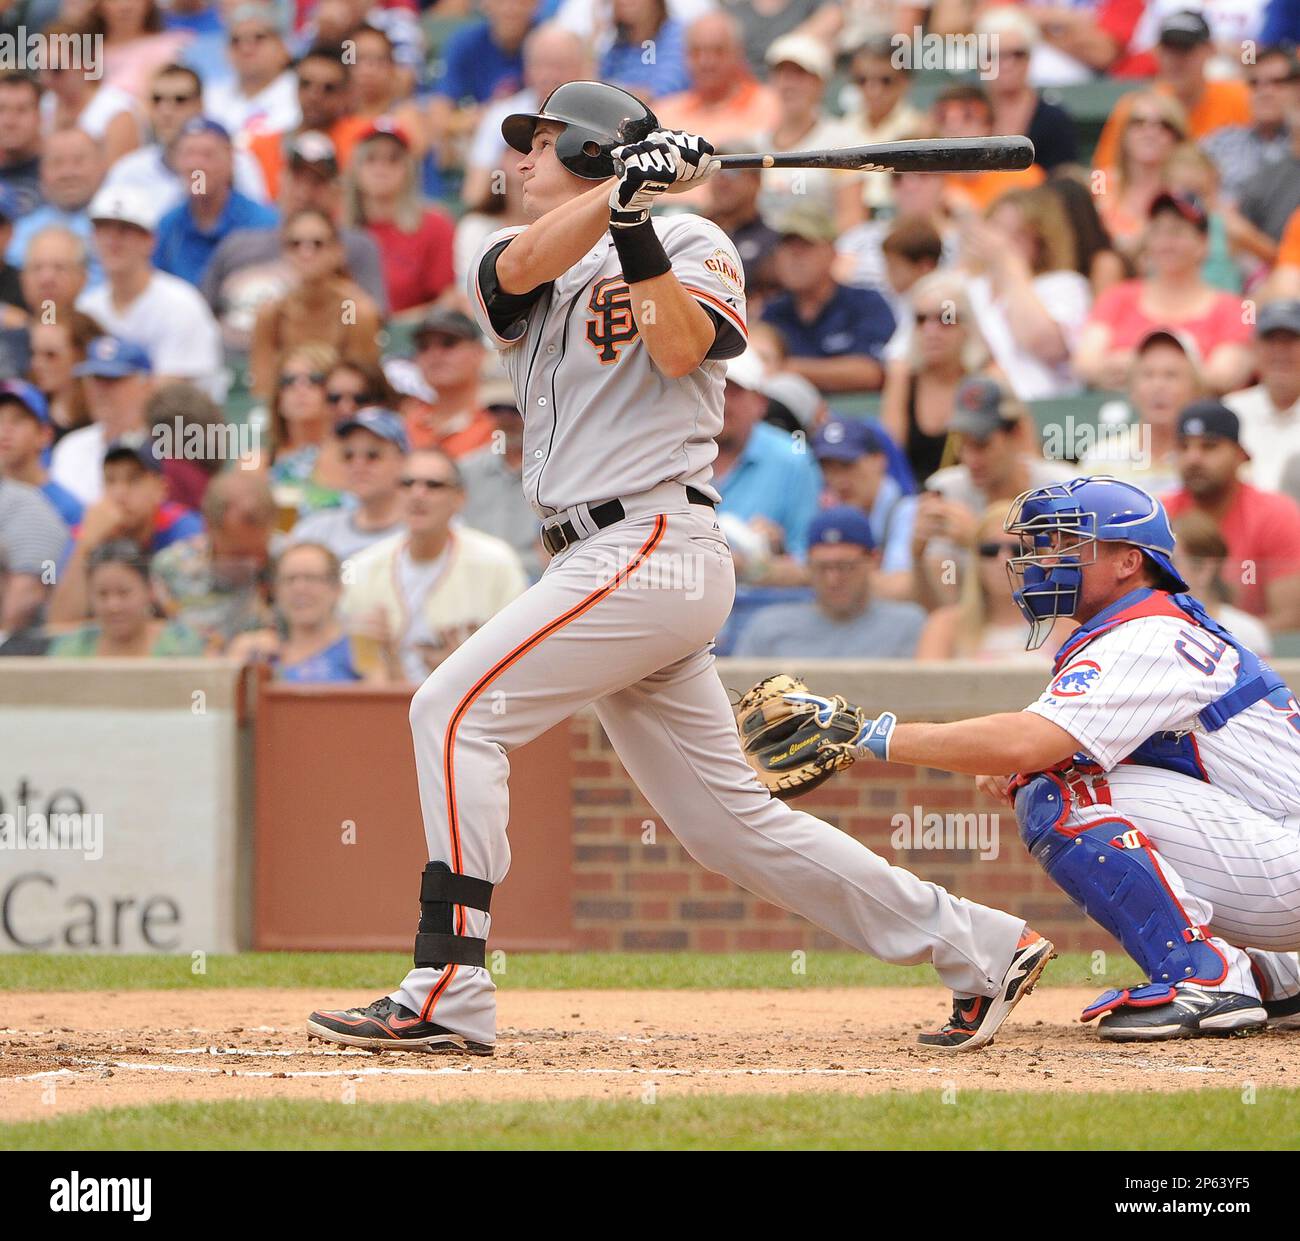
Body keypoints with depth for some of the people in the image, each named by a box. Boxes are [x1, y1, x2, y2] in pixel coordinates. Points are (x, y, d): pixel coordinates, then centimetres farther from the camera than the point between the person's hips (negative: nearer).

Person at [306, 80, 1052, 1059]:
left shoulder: (691, 242, 3)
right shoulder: (515, 269, 20)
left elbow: (681, 349, -15)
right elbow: (523, 267, -5)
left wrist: (637, 226, -20)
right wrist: (620, 187, -16)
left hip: (655, 546, -7)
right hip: (603, 565, 7)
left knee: (456, 711, -17)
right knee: (731, 821, 7)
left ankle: (447, 994, -20)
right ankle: (980, 948, 13)